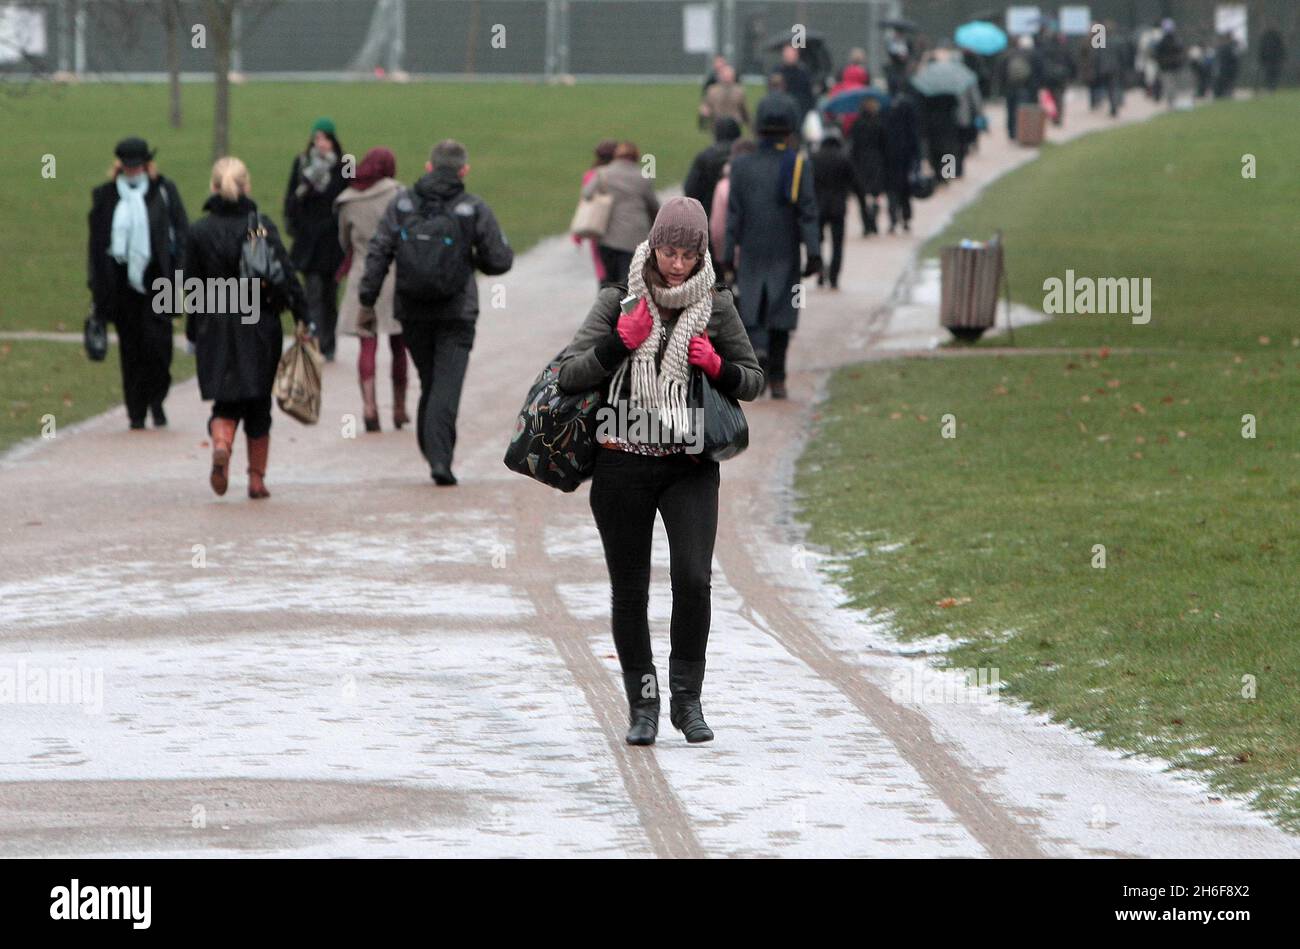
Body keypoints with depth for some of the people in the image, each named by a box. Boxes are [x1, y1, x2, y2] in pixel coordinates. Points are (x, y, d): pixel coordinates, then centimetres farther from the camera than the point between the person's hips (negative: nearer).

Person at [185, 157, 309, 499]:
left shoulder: (199, 231, -2)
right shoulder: (261, 225, -5)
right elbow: (286, 273, -10)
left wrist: (193, 331, 9)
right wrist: (301, 316, -6)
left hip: (215, 329, 0)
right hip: (259, 327, 0)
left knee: (226, 403, 7)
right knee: (258, 406, 12)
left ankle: (221, 444, -25)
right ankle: (257, 479, 14)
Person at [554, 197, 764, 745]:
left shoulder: (716, 306, 3)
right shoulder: (618, 302, 1)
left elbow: (753, 382, 12)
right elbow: (568, 375, -2)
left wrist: (718, 367, -8)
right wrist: (619, 342, -15)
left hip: (690, 466, 0)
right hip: (623, 463, 0)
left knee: (694, 577, -17)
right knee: (629, 591, 4)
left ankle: (687, 699, -4)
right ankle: (642, 705, 17)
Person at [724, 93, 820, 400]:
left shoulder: (742, 166, -2)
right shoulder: (797, 165, -6)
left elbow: (733, 215, -2)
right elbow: (808, 211, -11)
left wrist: (728, 257, 2)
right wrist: (814, 253, -11)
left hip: (752, 253, 0)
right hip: (785, 254, 0)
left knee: (752, 313, 7)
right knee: (780, 315, 9)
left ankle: (758, 349, -24)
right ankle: (777, 379, 11)